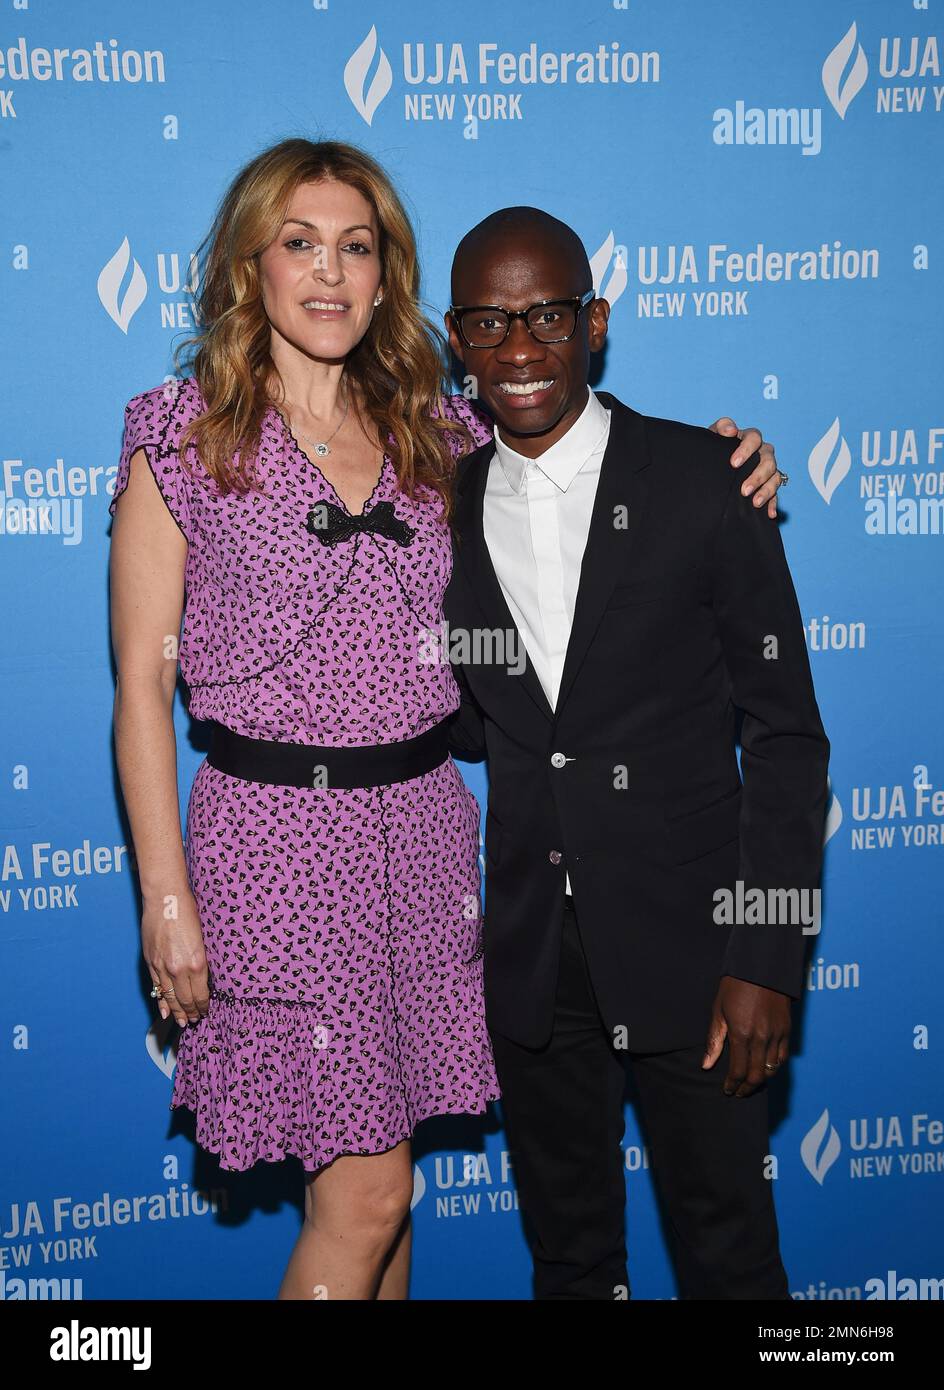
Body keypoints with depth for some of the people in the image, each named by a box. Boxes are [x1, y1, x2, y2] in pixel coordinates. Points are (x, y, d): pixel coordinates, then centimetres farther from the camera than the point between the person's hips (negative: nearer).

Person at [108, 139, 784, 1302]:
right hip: (276, 826, -4)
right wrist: (165, 898, -9)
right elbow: (142, 679, -5)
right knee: (366, 1191, -1)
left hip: (421, 824, 4)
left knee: (375, 1172, 15)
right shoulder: (184, 434, -3)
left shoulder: (434, 433, 8)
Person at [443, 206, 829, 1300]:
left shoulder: (703, 480, -8)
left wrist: (767, 959, -11)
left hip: (684, 944, -3)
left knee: (727, 1247, 12)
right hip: (530, 955, 4)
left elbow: (784, 735, -7)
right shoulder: (445, 508, 4)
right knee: (567, 1252, 20)